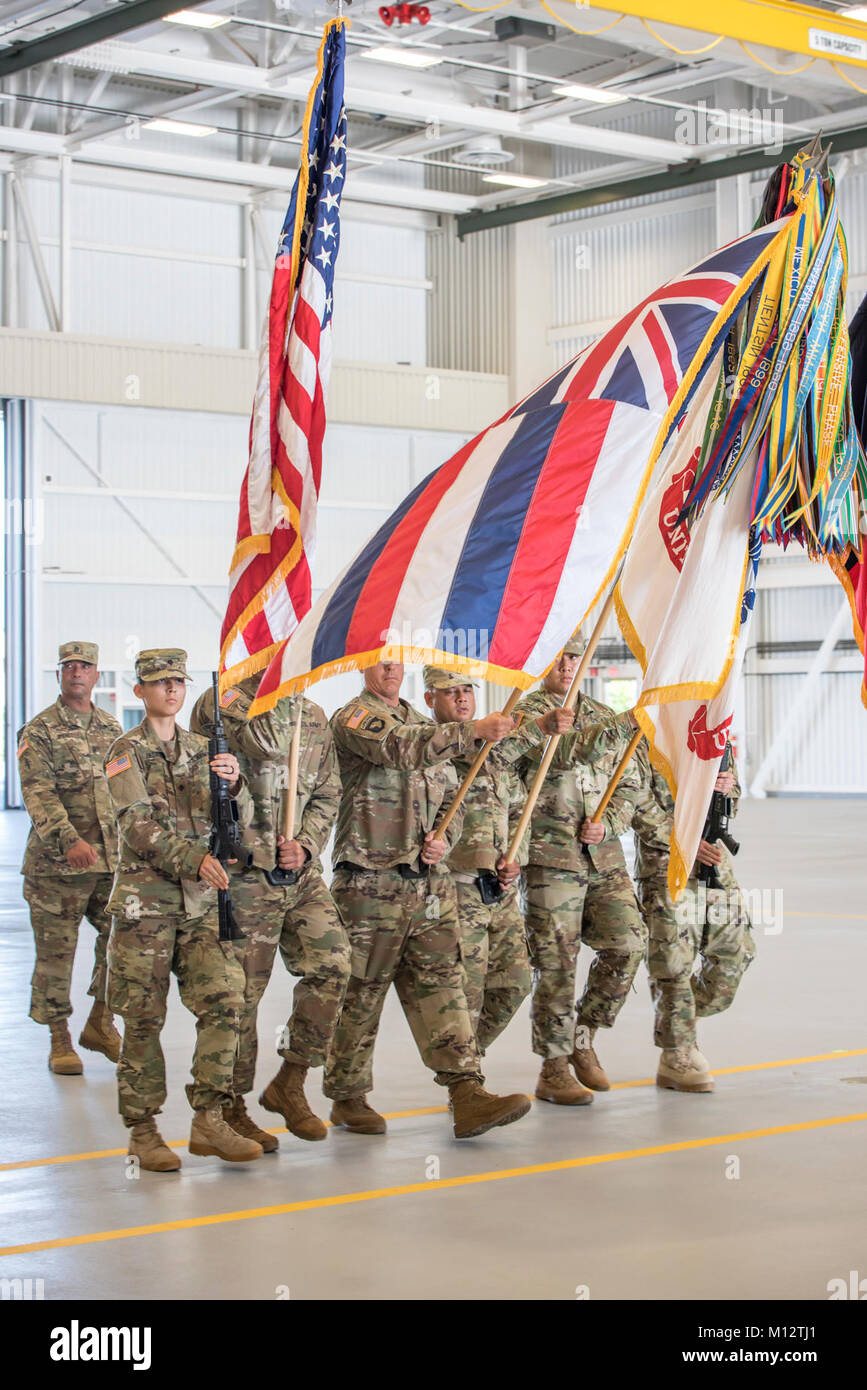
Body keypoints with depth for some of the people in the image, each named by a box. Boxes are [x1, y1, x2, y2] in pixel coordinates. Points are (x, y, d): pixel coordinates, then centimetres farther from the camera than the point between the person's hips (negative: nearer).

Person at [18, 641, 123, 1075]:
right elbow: (38, 793, -13)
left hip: (113, 859, 5)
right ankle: (59, 1039, 11)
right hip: (57, 861, -5)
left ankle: (100, 1023, 20)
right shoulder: (39, 731, -3)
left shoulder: (112, 730, 15)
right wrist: (68, 839, -25)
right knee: (56, 950, 1)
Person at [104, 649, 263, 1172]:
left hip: (203, 898, 4)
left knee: (225, 999, -7)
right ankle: (143, 1129, 8)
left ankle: (210, 1119, 0)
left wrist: (233, 782, -14)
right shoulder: (127, 751, 0)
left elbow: (241, 819, 8)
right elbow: (138, 824, -13)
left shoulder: (203, 750, 15)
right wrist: (193, 858, -25)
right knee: (144, 1016, -1)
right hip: (146, 897, -4)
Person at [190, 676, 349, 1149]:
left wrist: (306, 844, -3)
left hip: (302, 873, 6)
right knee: (241, 991, 0)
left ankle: (290, 1084, 10)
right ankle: (231, 1107, 16)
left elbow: (327, 794, 12)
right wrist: (286, 685, -19)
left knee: (332, 964, -7)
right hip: (243, 873, -6)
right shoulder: (222, 702, -6)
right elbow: (266, 742, -23)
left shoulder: (314, 718, 14)